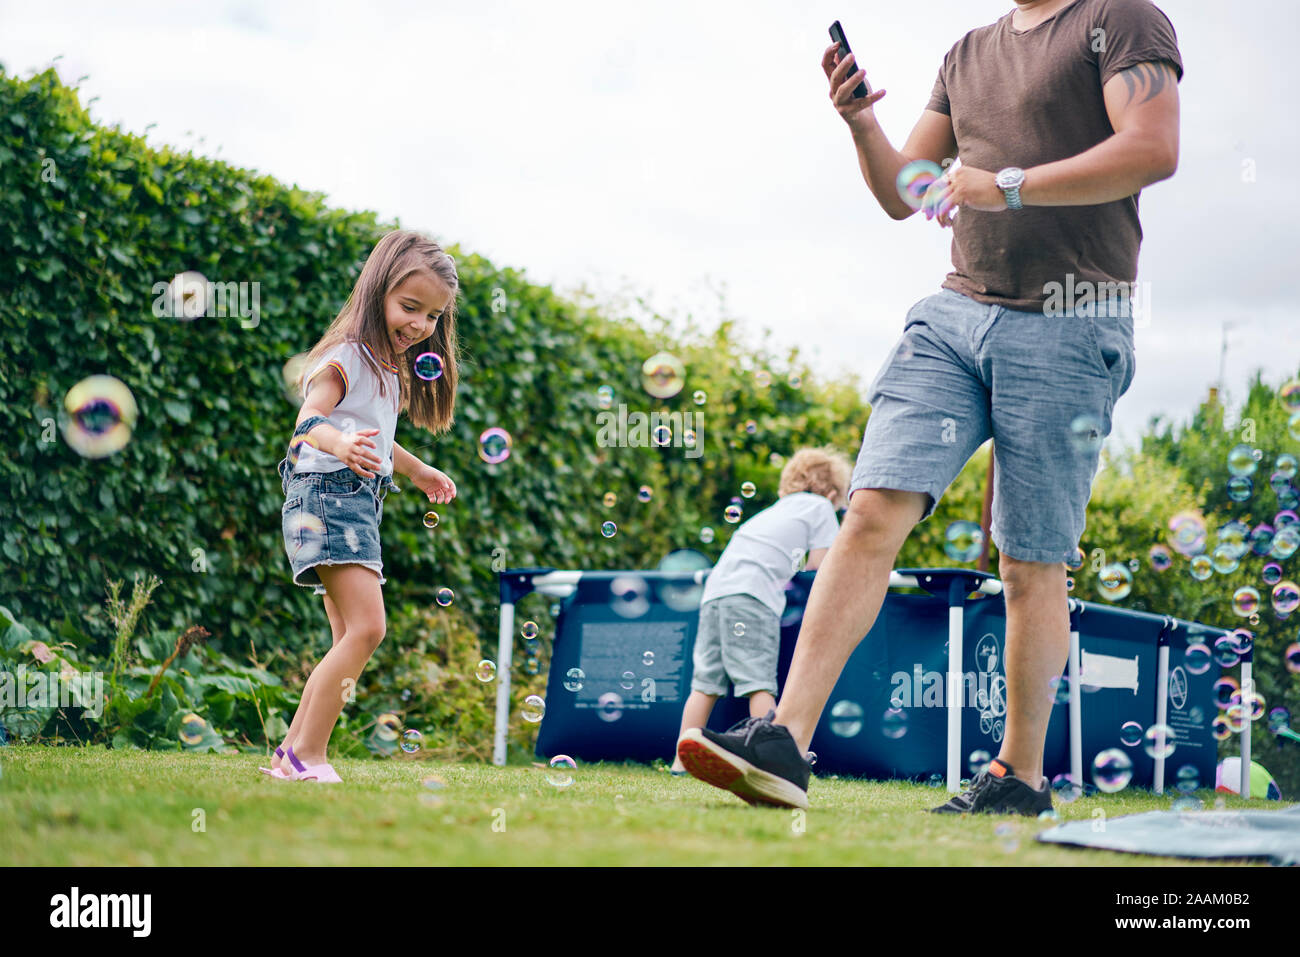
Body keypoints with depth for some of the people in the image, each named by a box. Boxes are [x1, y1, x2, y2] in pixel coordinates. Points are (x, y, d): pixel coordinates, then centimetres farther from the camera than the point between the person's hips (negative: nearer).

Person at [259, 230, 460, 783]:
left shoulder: (390, 367, 17)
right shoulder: (345, 359, -12)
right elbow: (309, 421, -27)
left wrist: (416, 470, 47)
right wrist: (341, 443, -48)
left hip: (359, 501, 10)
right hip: (327, 494, -10)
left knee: (350, 643, 9)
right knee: (366, 628, -20)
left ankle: (291, 754, 11)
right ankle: (308, 755, -18)